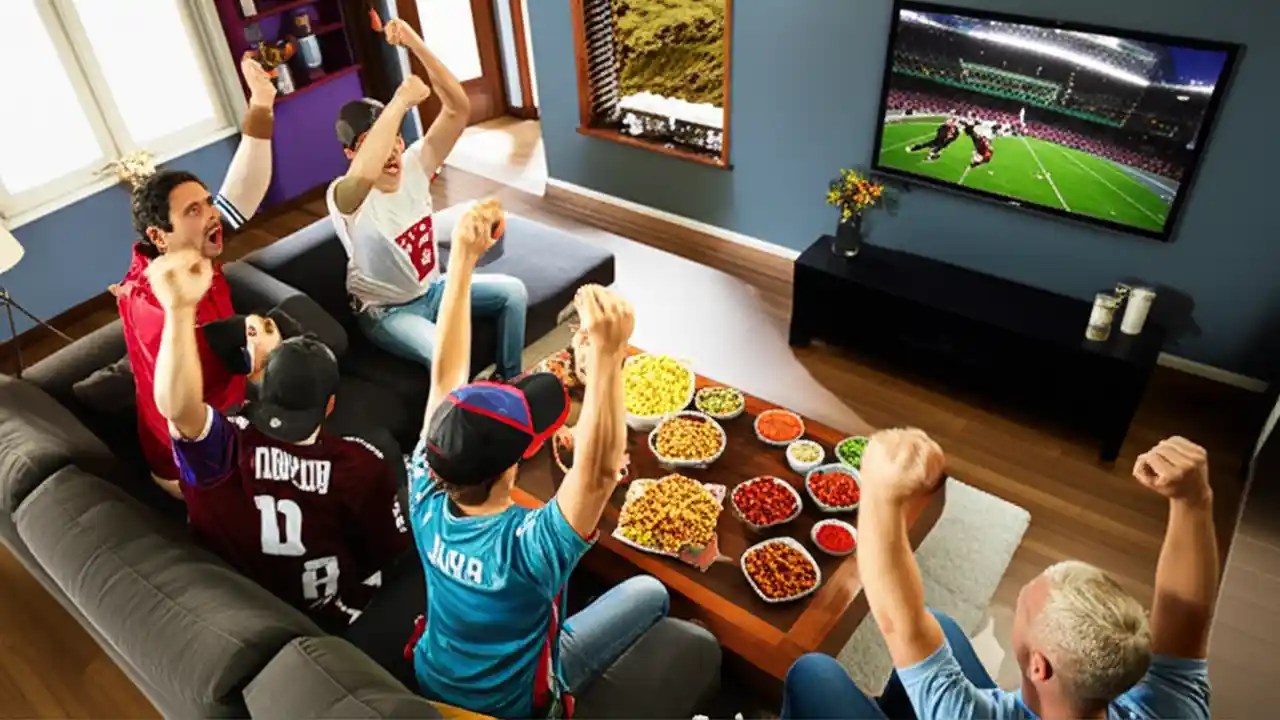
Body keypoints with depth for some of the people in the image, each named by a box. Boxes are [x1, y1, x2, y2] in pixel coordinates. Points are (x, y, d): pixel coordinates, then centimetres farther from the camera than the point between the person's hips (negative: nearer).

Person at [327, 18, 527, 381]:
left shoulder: (414, 166, -9)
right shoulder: (345, 196, -25)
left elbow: (458, 108, -18)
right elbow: (365, 174, -53)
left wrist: (416, 45, -30)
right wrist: (400, 101, -44)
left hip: (431, 289, 6)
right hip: (386, 311, -6)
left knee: (513, 291, -4)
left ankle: (510, 381, 13)